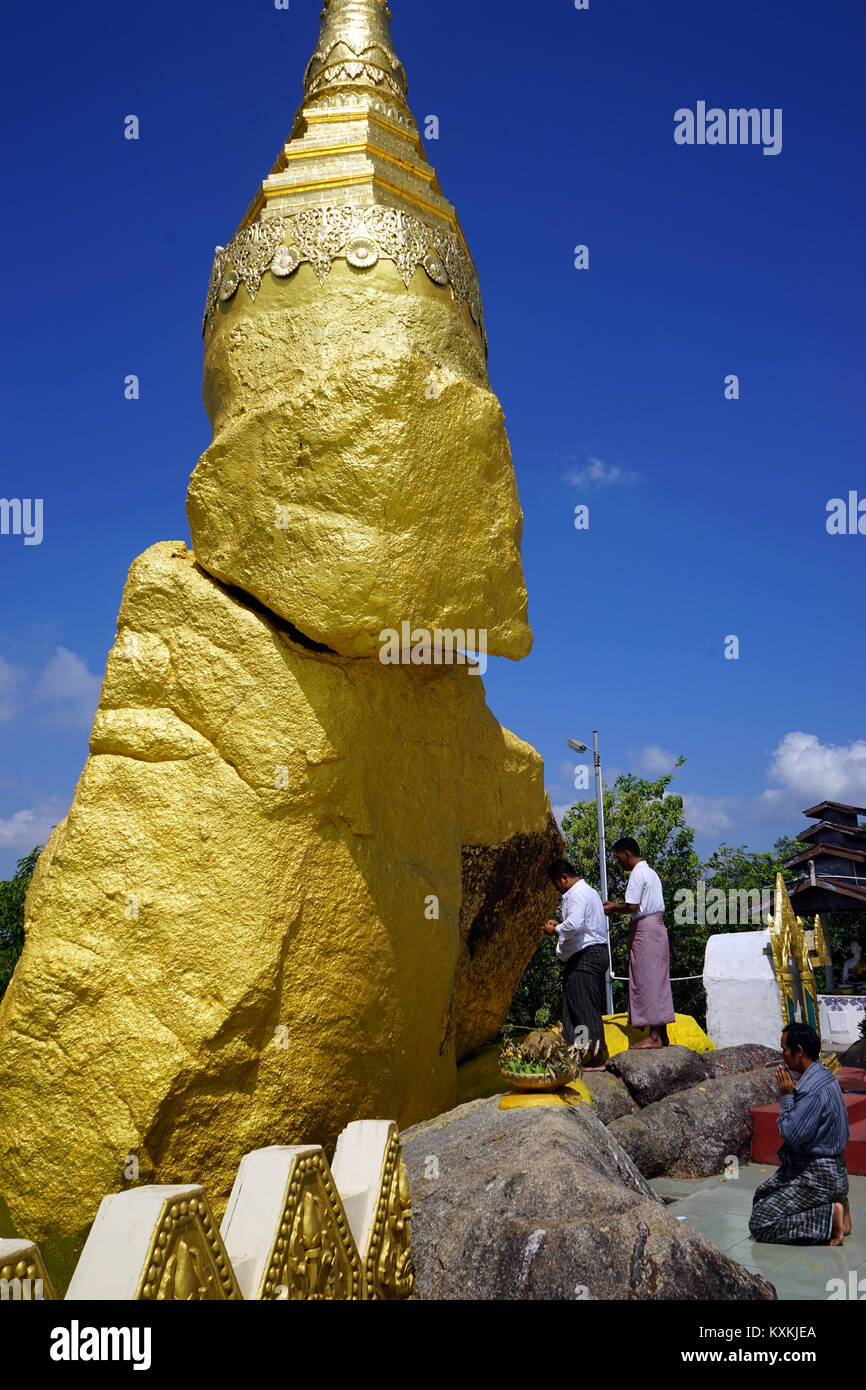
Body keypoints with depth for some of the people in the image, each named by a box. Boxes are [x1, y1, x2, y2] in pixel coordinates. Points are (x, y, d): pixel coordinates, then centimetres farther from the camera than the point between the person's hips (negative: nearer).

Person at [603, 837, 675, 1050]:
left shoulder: (637, 874, -12)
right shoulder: (651, 872, 19)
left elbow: (632, 906, -18)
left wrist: (614, 908, -1)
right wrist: (617, 906, 17)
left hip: (645, 930, -10)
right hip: (657, 927, 10)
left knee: (646, 981, -8)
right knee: (658, 981, 9)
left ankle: (654, 1036, -10)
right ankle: (662, 1035, 10)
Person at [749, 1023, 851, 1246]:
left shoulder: (814, 1089, -25)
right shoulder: (823, 1077, 8)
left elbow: (791, 1135, -24)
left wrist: (787, 1096, -15)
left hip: (818, 1176, -10)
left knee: (760, 1224, -10)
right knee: (761, 1196, 22)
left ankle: (831, 1218, -7)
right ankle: (833, 1203, 11)